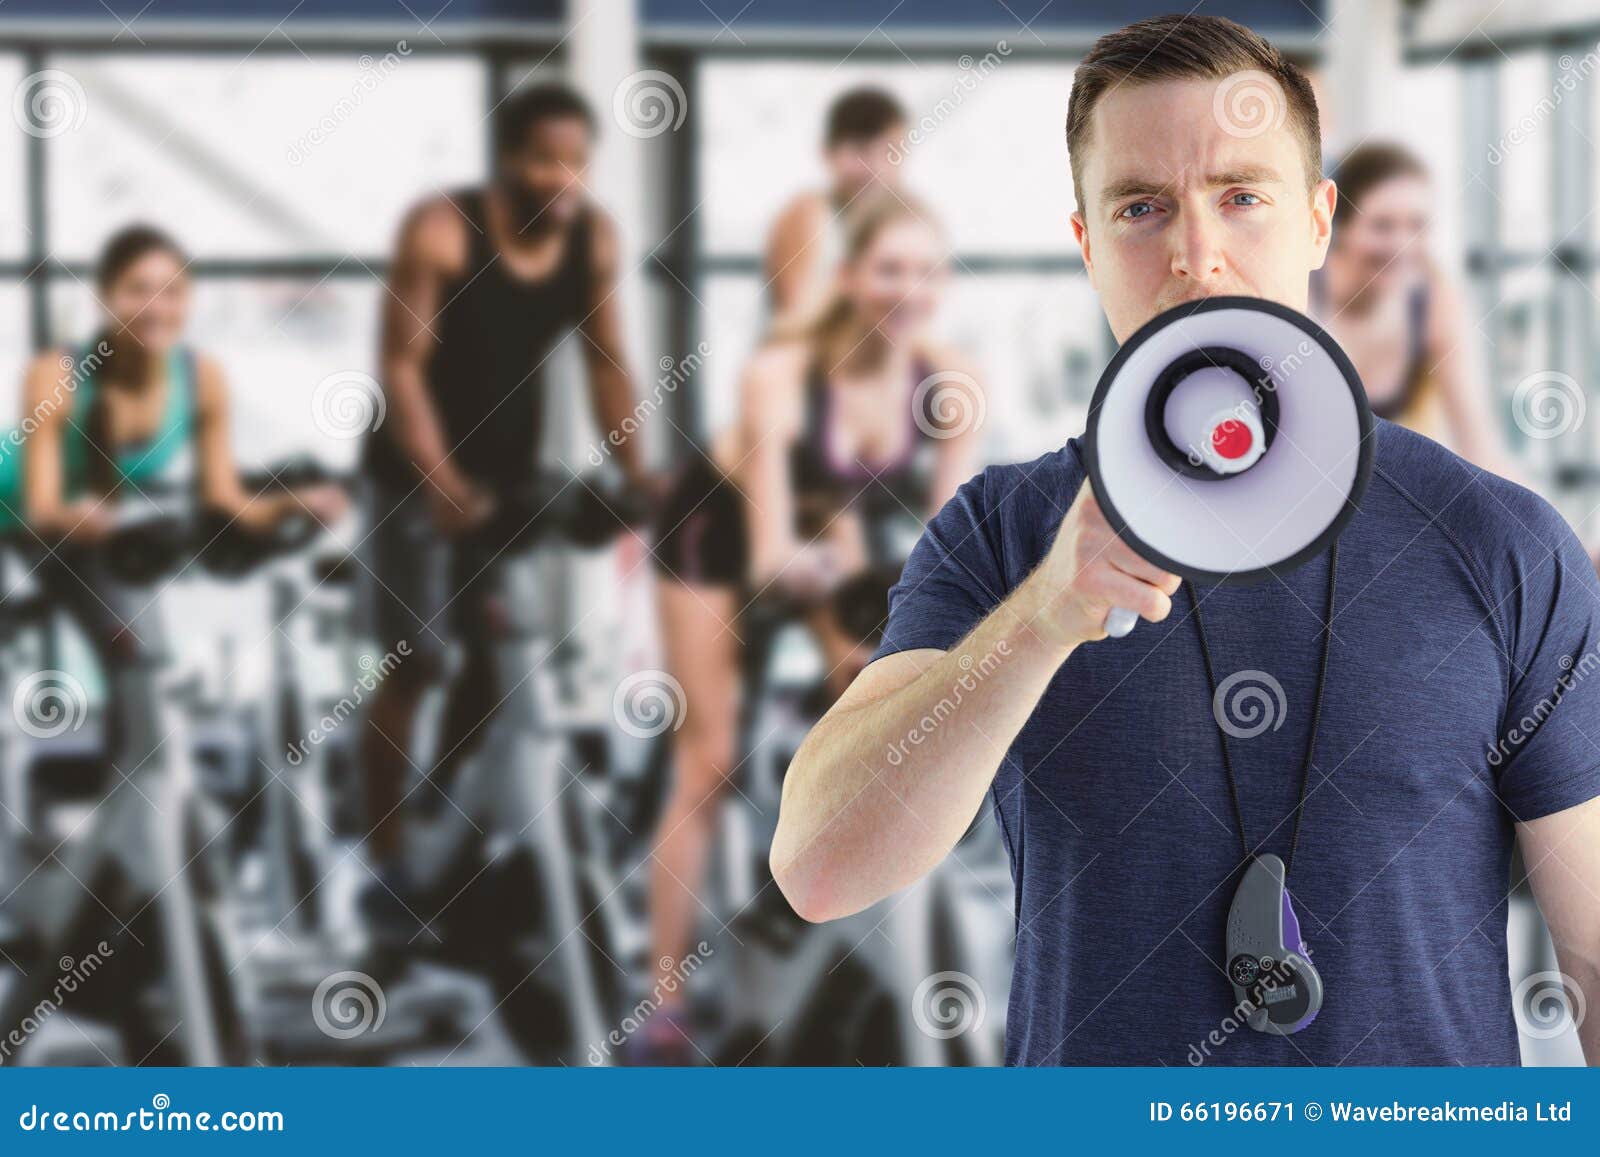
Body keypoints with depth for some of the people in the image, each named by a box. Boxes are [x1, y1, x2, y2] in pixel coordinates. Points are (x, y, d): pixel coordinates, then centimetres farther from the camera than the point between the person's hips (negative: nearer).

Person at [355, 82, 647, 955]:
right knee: (414, 665, -8)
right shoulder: (440, 232, -21)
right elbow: (402, 363, -20)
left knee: (495, 657, 3)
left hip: (512, 467, 5)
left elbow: (605, 361, -1)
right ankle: (387, 866, -3)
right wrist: (441, 481, -30)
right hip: (419, 468, -5)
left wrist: (636, 473, -10)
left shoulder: (594, 238, -8)